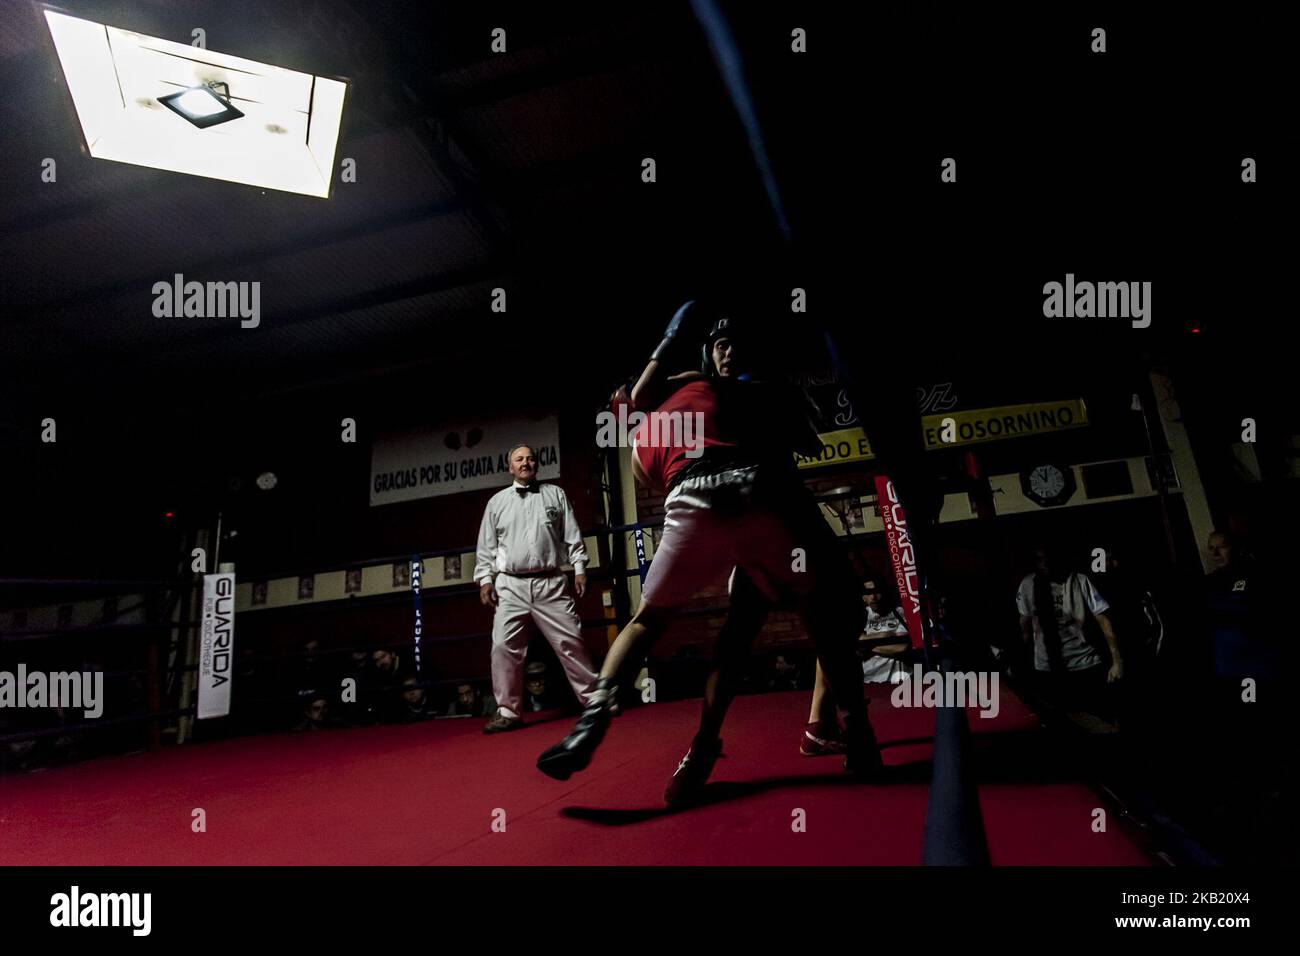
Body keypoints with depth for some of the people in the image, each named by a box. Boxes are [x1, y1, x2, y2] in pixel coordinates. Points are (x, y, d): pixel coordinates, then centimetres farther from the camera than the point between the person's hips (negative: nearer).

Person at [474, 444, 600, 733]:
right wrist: (485, 580, 2)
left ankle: (594, 699, 10)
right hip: (510, 586, 1)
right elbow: (486, 546, 11)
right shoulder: (497, 502, 12)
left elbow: (572, 536, 9)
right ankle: (508, 711, 7)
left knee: (571, 642, -1)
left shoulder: (555, 494, 11)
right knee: (504, 647, -5)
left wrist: (579, 569, 1)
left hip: (550, 583, 0)